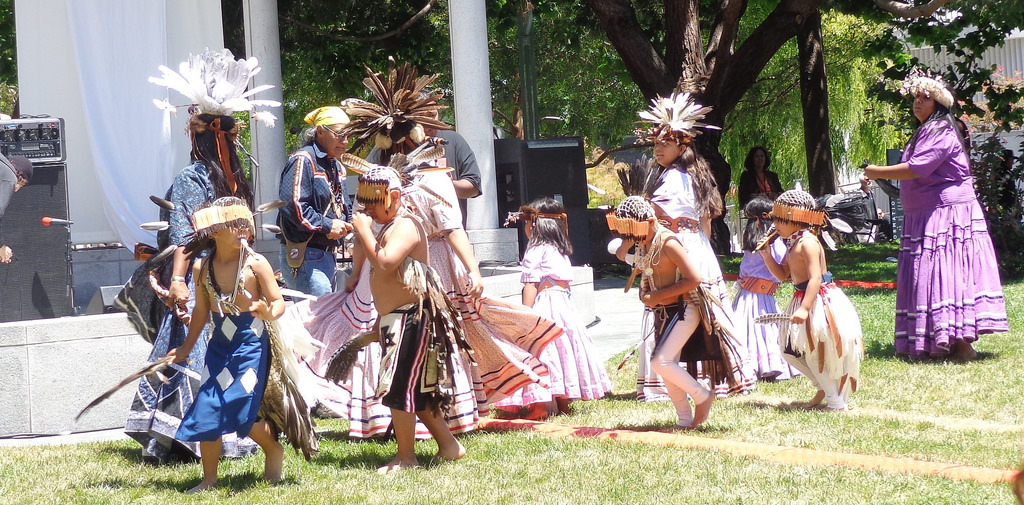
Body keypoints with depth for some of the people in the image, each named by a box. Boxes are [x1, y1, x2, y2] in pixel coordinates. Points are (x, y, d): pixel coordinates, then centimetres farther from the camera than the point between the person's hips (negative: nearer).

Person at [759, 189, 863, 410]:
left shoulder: (807, 242, -19)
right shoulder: (792, 244, 11)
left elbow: (815, 278, -27)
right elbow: (782, 274, 19)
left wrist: (804, 308, -34)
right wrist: (767, 255, 4)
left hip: (822, 302, -10)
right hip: (801, 299, 10)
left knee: (824, 350, -2)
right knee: (790, 349, 13)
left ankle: (836, 400, 7)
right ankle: (823, 388, 25)